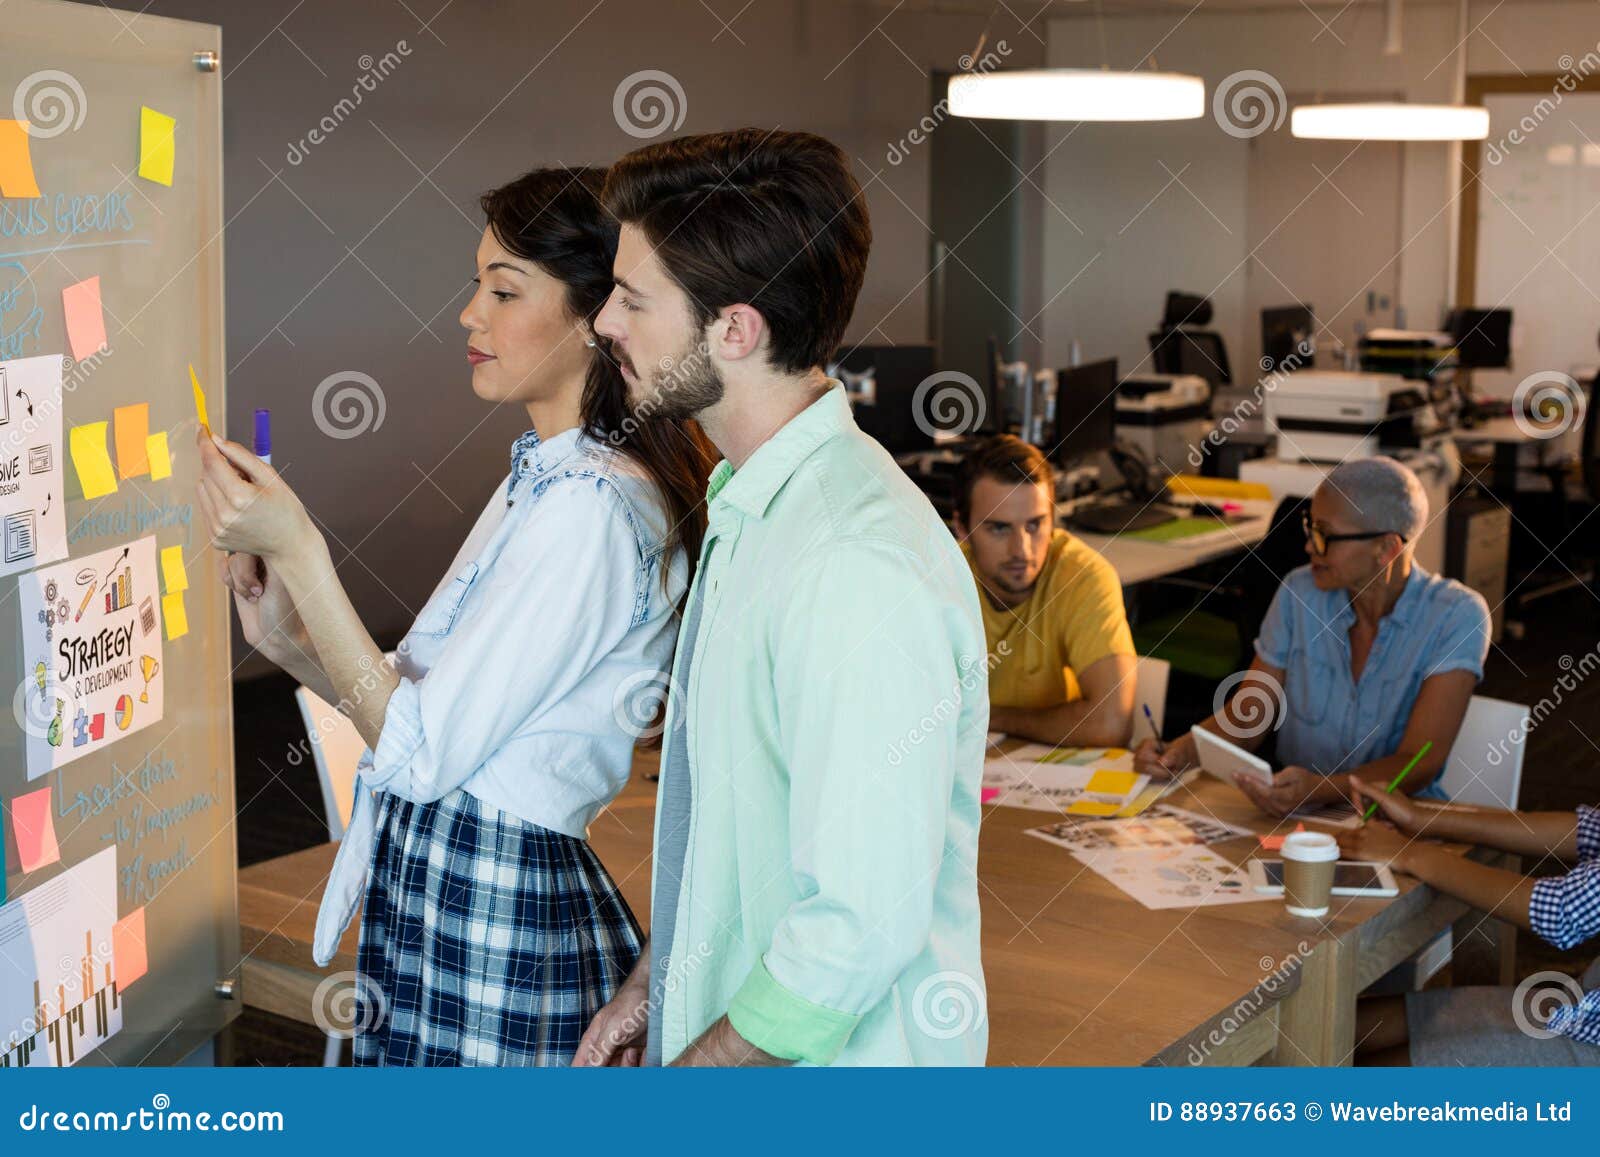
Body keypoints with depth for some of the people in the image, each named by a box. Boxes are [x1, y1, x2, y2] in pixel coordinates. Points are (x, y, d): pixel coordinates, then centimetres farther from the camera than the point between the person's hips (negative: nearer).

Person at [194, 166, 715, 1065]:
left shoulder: (590, 508, -21)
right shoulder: (546, 479, 11)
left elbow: (424, 755, -20)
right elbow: (438, 715, 11)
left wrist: (298, 550, -19)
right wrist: (293, 643, -1)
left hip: (494, 927, -9)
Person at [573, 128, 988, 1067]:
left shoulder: (862, 572, -26)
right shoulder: (754, 507, 5)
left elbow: (862, 928, -26)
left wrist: (694, 1066, -17)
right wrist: (654, 988, 12)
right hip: (714, 1028, 8)